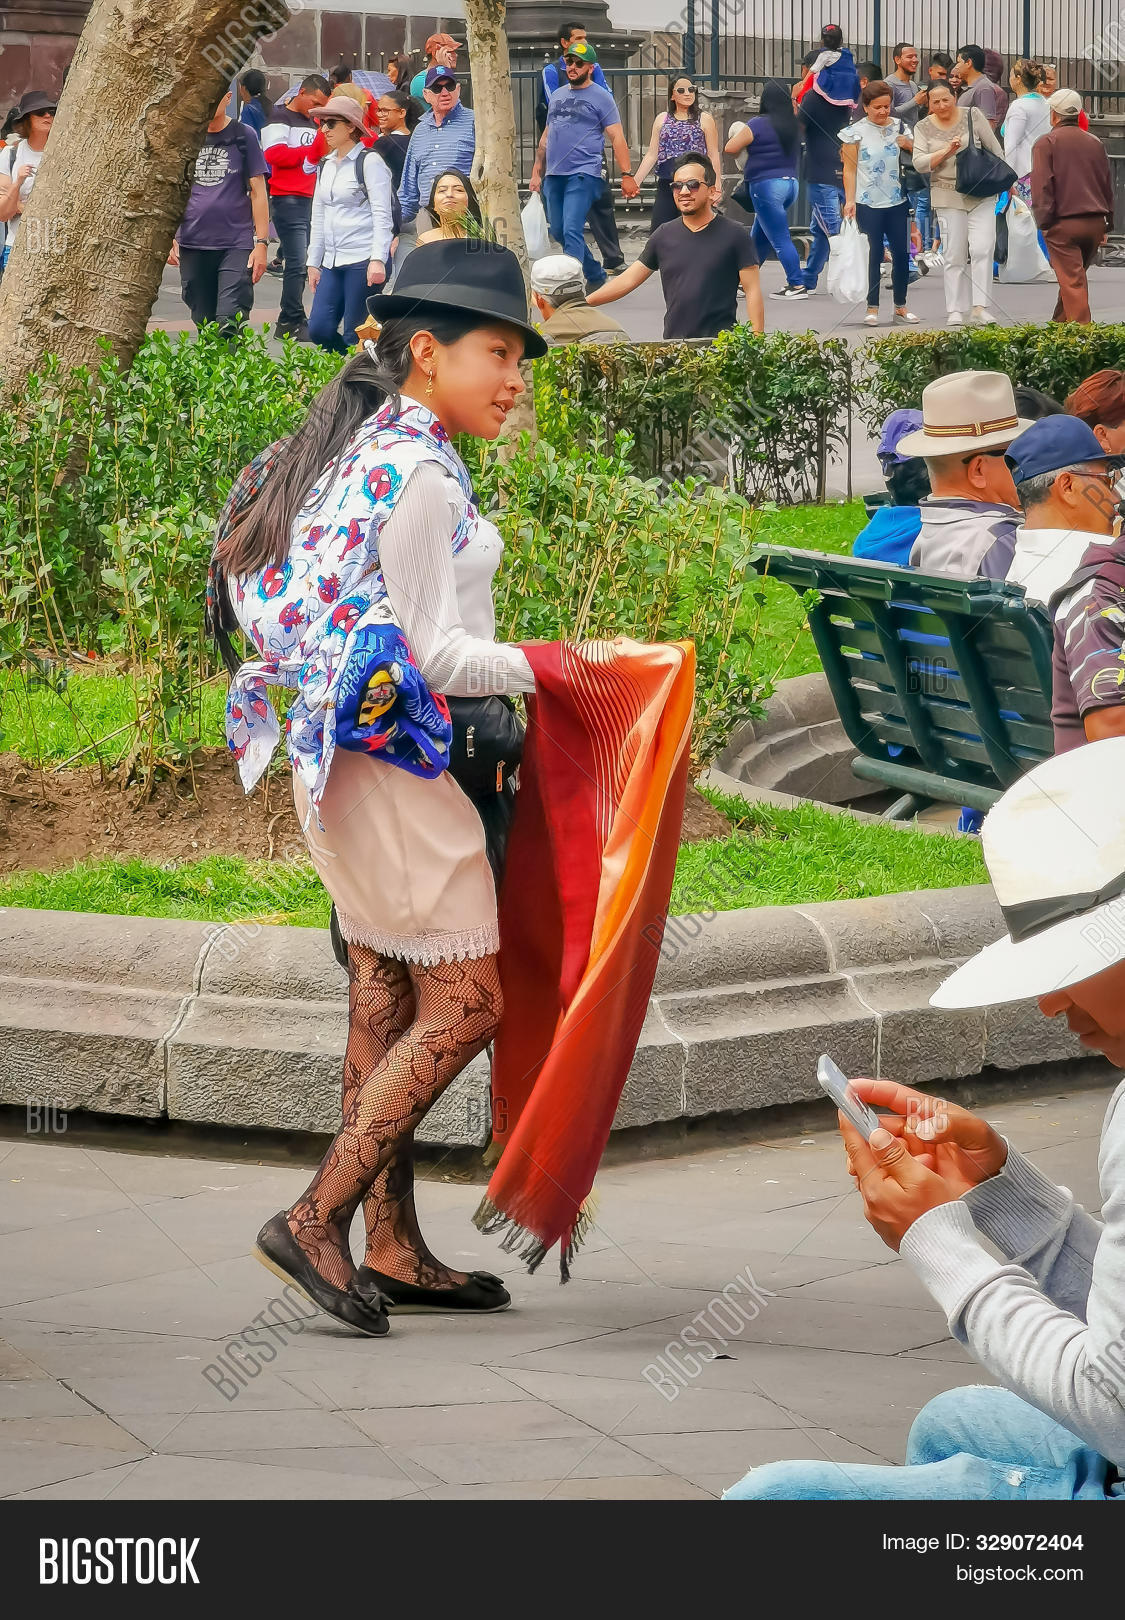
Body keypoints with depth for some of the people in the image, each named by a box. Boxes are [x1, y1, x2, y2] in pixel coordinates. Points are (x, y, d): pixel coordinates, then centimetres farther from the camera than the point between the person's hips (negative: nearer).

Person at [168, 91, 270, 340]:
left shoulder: (243, 135, 2)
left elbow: (258, 191, 3)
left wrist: (262, 242, -3)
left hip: (236, 245, -3)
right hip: (192, 245, 3)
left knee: (229, 326, -15)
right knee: (204, 326, 7)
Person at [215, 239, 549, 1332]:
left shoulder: (356, 453, 13)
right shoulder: (418, 475, -16)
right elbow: (434, 653, -18)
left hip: (340, 756, 10)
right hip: (396, 753, -10)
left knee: (386, 998, 11)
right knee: (465, 1001, -7)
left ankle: (393, 1251, 13)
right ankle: (317, 1220, -7)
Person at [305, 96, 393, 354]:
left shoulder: (369, 162, -4)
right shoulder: (326, 165, 18)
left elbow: (382, 214, -10)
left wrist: (378, 260, -19)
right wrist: (313, 262, 19)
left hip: (364, 260, -7)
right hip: (332, 262, 7)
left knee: (356, 336, -8)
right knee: (319, 330, -3)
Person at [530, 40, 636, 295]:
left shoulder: (601, 98, -1)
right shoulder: (558, 95, 18)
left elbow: (617, 138, -6)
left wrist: (627, 175, -15)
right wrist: (537, 171, 17)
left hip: (583, 175, -7)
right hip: (554, 175, 7)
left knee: (572, 230, -17)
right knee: (558, 232, 11)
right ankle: (596, 276, 27)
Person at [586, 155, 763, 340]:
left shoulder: (733, 235, 2)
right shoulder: (664, 236, 12)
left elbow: (752, 290, 1)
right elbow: (628, 280, 15)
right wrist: (583, 303, 9)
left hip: (720, 340, -4)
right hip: (674, 340, 4)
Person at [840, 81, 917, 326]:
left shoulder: (898, 127, 10)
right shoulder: (856, 131, -1)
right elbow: (849, 169, -2)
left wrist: (909, 144, -4)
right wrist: (850, 200, -10)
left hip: (897, 202, 4)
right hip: (868, 203, -4)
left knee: (901, 253, 4)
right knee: (873, 255, -2)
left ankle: (900, 306, 14)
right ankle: (872, 308, 4)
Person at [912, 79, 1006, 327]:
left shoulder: (972, 115, 3)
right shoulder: (924, 128, 5)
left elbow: (995, 149, 7)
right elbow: (920, 163, -5)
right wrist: (946, 152, -16)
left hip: (981, 193, -1)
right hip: (948, 195, 1)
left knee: (982, 248, -13)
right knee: (954, 255, 0)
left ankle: (979, 307, -13)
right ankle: (955, 310, 6)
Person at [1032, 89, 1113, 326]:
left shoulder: (1047, 143, -3)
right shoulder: (1095, 143, 13)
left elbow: (1041, 186, -11)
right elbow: (1107, 184, 16)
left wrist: (1044, 222, -9)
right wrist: (1107, 225, 20)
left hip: (1063, 223, -5)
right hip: (1094, 223, 5)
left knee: (1072, 280, -6)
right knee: (1075, 277, 18)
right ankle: (1059, 324, 27)